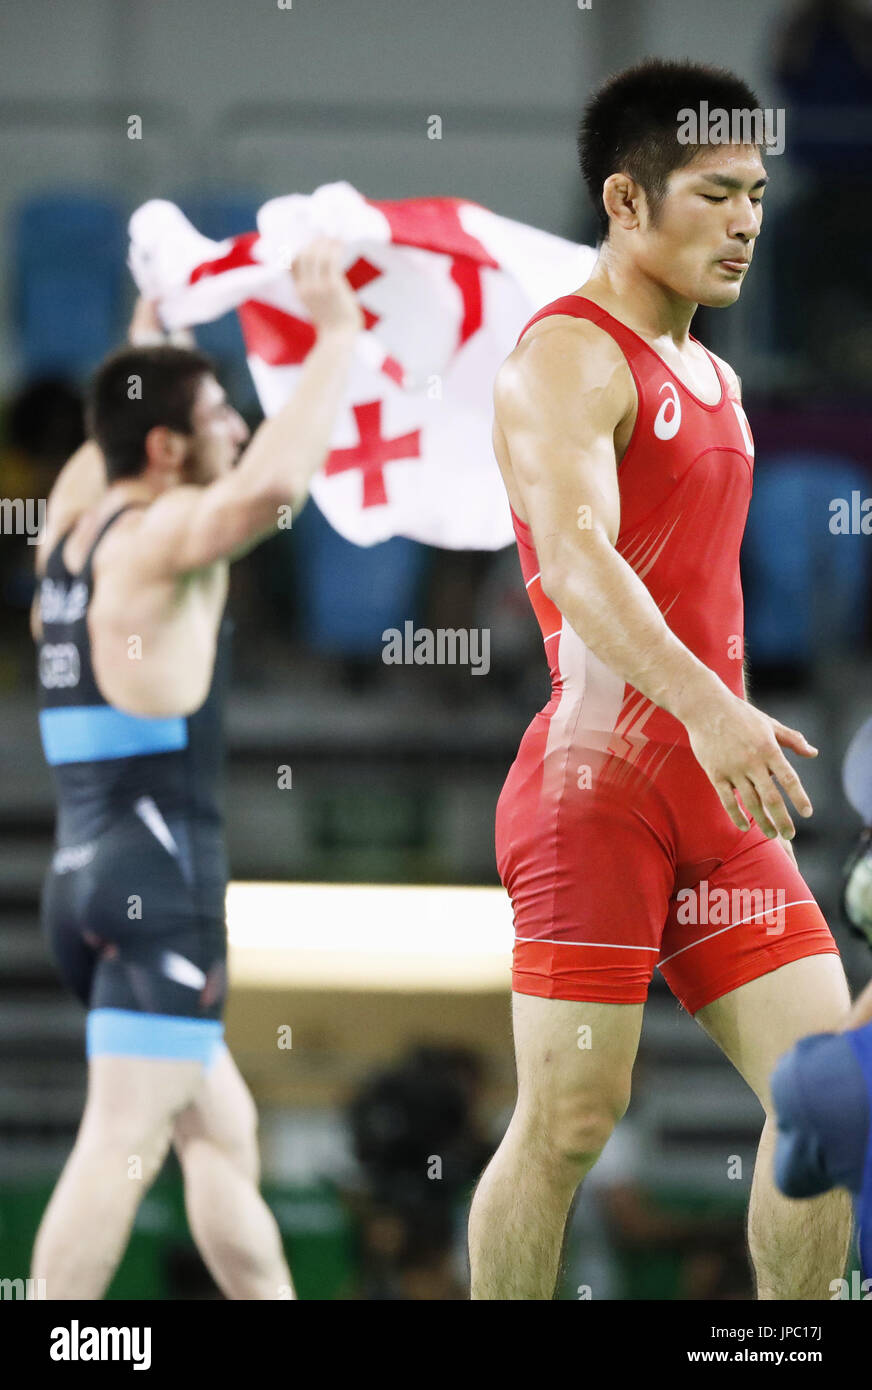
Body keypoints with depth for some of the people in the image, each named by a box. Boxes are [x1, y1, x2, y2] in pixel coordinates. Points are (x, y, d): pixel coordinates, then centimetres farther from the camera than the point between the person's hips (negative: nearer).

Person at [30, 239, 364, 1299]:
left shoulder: (74, 515, 15)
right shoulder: (163, 535, -9)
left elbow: (125, 416, 39)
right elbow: (271, 486, -31)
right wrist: (334, 337, -21)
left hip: (89, 877, 10)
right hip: (154, 879, -10)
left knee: (221, 1130, 16)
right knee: (122, 1139, -17)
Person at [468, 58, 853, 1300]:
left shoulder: (713, 379, 20)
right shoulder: (567, 356, -8)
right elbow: (576, 557, -24)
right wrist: (708, 709, -37)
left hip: (717, 795, 8)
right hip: (599, 779, -8)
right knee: (572, 1119, -7)